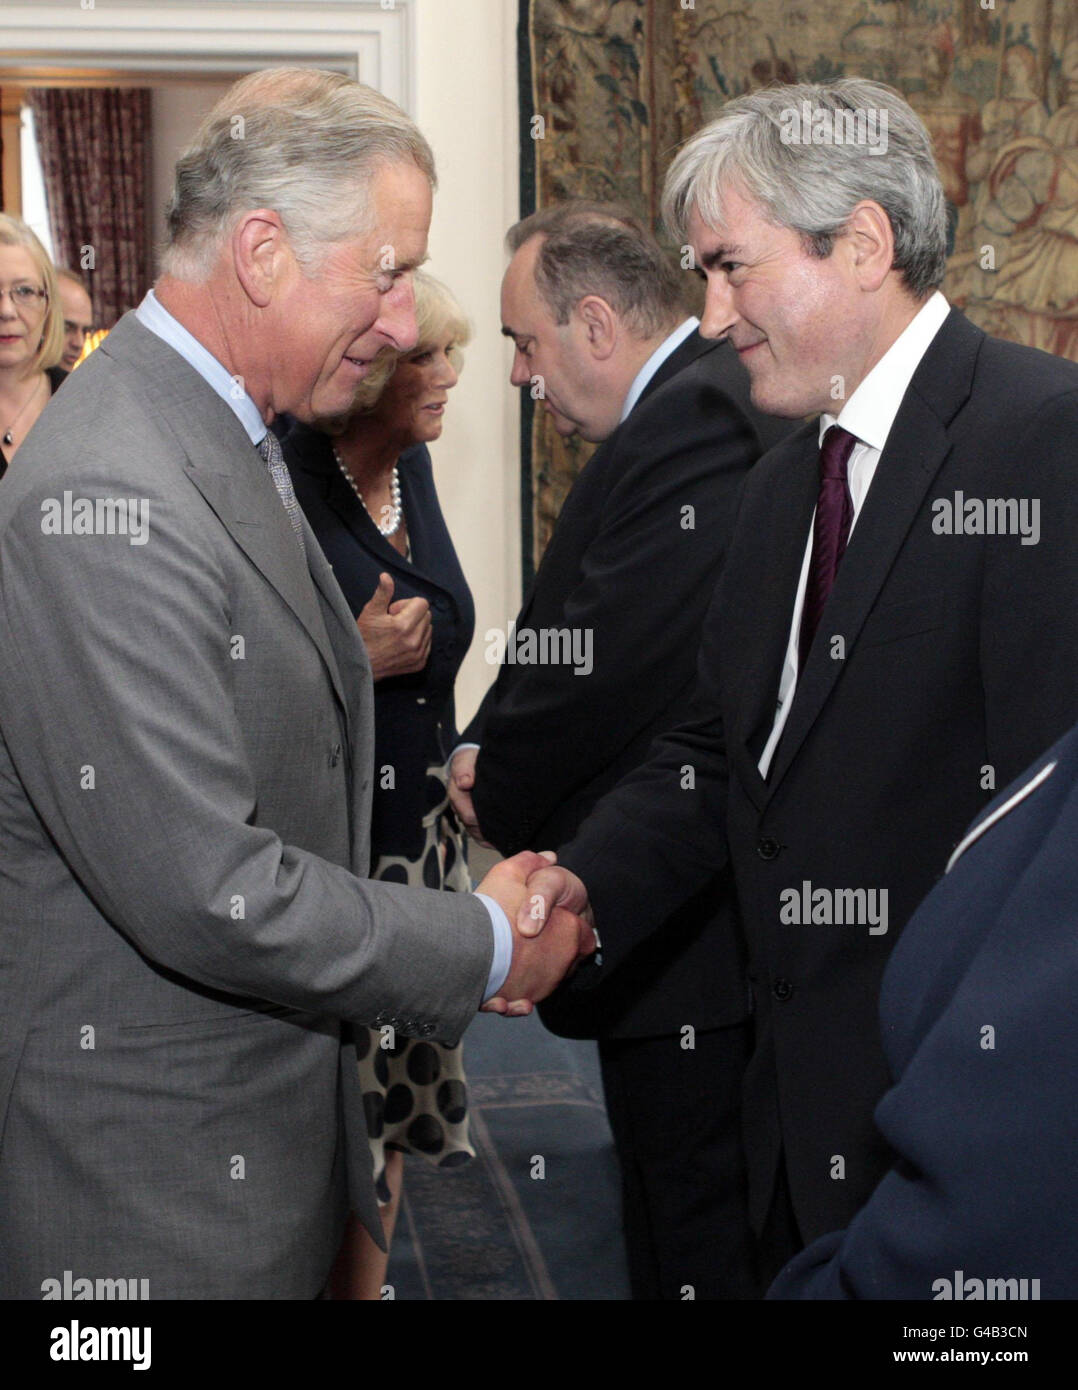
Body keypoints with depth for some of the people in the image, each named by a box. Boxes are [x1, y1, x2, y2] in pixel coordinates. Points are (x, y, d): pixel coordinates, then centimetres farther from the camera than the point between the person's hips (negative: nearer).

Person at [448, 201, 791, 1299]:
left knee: (691, 1237, 2)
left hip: (683, 937, -11)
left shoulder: (693, 421, -21)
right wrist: (497, 751, 0)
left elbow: (606, 664, -25)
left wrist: (495, 783, -8)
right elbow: (578, 626, 13)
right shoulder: (720, 398, 12)